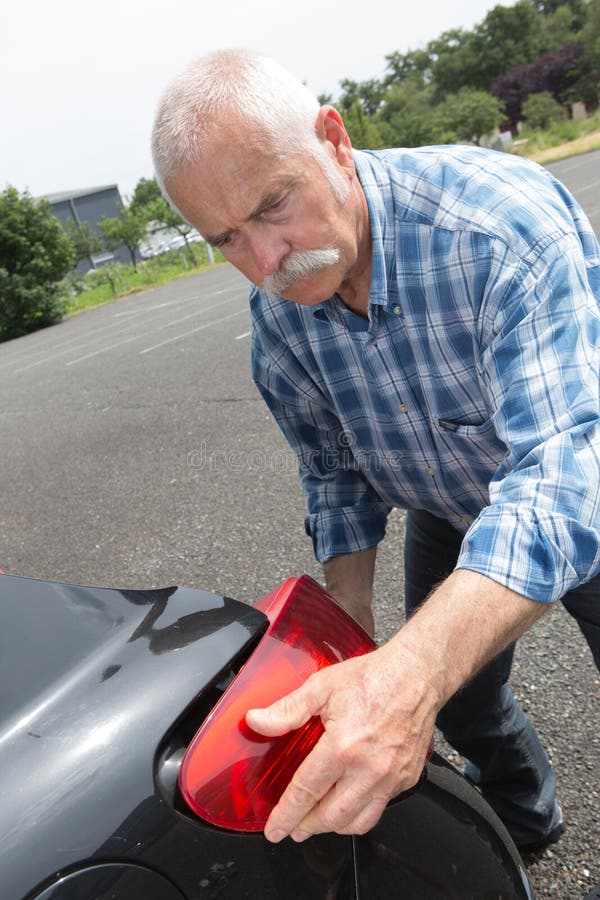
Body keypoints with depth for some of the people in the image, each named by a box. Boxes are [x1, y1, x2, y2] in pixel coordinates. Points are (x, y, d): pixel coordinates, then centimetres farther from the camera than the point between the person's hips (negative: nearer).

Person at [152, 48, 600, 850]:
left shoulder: (501, 224, -36)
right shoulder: (276, 311, -17)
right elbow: (335, 473, -4)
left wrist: (412, 668, -59)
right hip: (449, 517, 5)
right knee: (460, 702, 19)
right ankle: (523, 821, 52)